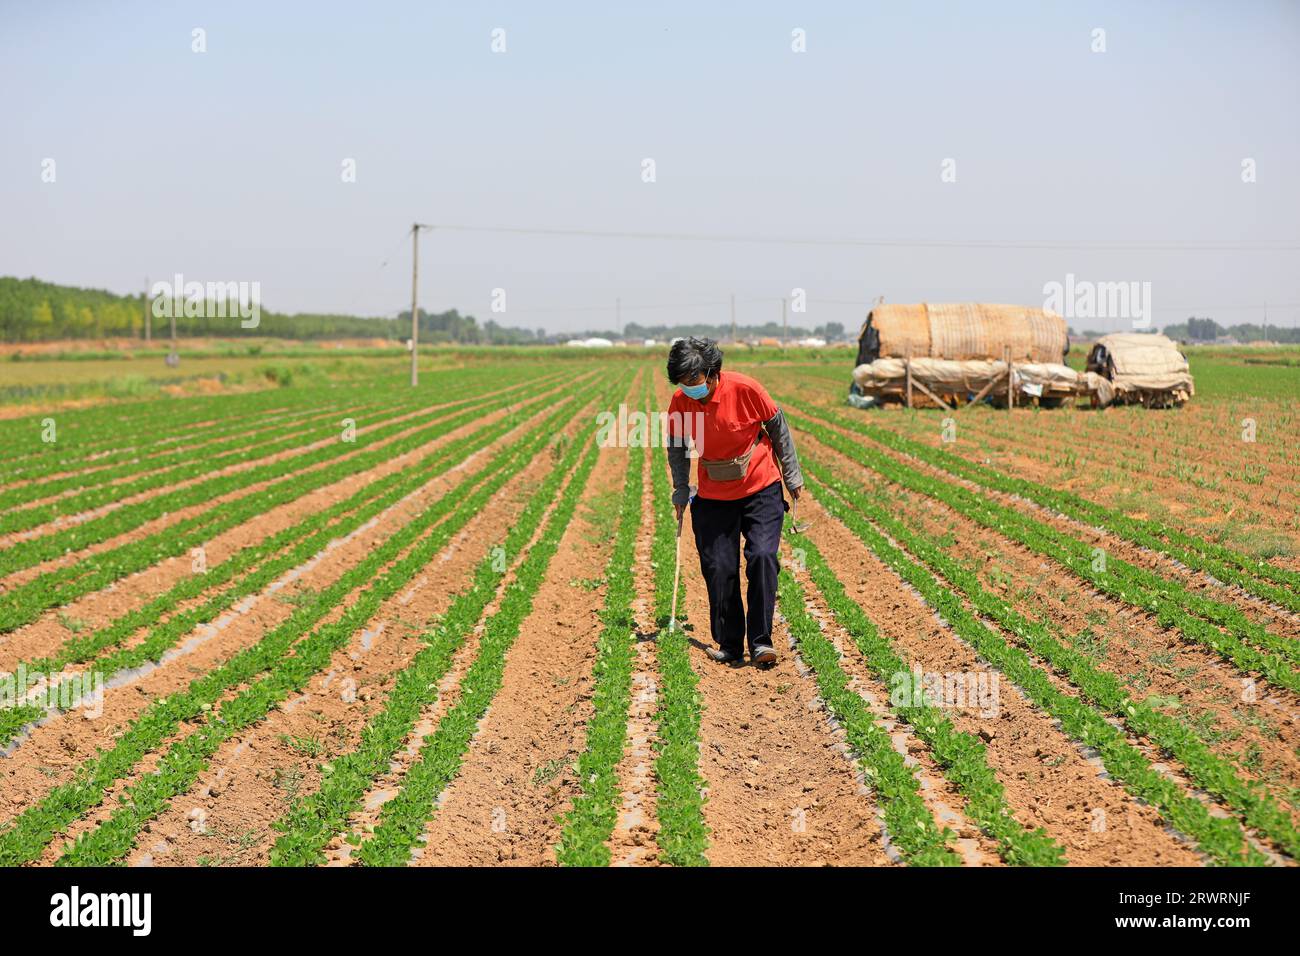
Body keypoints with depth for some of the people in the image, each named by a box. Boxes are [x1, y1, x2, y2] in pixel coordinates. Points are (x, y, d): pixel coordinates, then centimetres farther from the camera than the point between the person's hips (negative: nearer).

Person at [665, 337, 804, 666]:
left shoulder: (745, 389, -20)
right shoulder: (680, 401, -12)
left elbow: (778, 428, -4)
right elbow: (676, 447, 7)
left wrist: (792, 475, 2)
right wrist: (681, 490, 9)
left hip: (761, 489, -2)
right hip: (713, 497, 2)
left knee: (762, 557, -16)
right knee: (718, 570, -1)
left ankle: (760, 642, -8)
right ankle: (729, 646, 12)